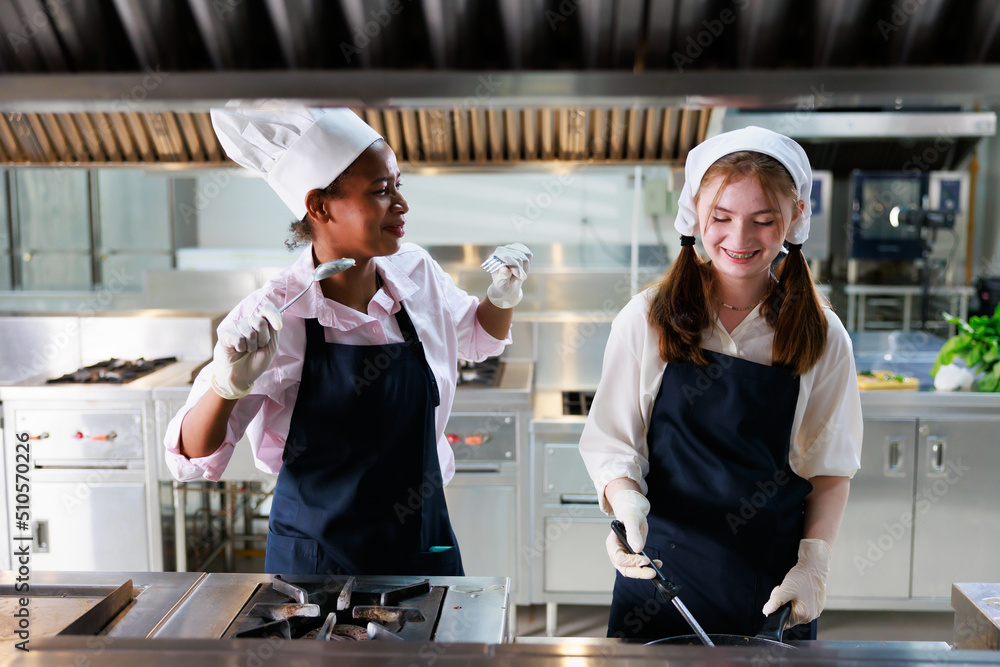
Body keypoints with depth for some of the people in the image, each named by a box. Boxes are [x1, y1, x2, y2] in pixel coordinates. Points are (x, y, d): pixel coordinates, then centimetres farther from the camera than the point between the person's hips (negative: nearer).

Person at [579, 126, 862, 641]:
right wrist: (627, 501, -22)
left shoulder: (821, 337, -2)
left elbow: (830, 467, 3)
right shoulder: (645, 320, -5)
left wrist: (813, 564, -8)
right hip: (661, 575, 0)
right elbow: (611, 443, -3)